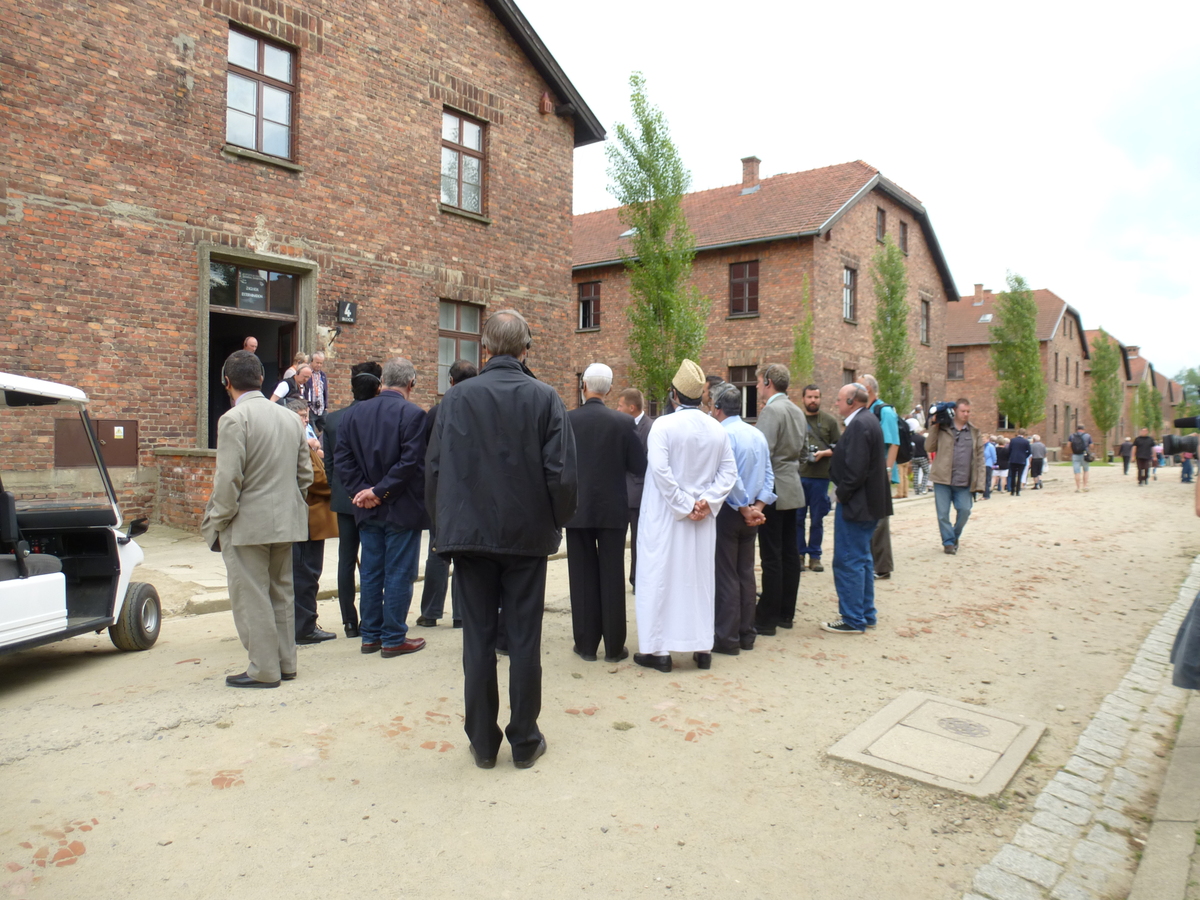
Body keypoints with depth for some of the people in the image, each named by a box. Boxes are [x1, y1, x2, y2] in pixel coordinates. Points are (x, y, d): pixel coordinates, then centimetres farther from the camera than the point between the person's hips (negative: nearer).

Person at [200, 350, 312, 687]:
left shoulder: (233, 419, -13)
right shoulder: (290, 418, 9)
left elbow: (228, 479, -17)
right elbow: (305, 473, 11)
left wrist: (217, 523, -7)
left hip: (247, 524, -7)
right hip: (286, 521, 7)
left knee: (251, 598, 3)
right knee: (281, 593, 16)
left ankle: (263, 669, 9)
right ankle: (285, 663, 24)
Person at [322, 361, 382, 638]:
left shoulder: (332, 419, 1)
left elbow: (327, 462, 4)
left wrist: (336, 490, 15)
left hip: (344, 499, 3)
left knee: (347, 560, 9)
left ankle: (350, 622, 13)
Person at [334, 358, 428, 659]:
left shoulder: (354, 413, 5)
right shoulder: (413, 414, -13)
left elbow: (342, 459, 1)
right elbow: (410, 462, -20)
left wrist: (363, 490, -4)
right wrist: (380, 492, -14)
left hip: (367, 510, 5)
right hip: (402, 509, -5)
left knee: (370, 572, 13)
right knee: (399, 574, 3)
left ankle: (370, 636, 22)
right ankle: (393, 639, 10)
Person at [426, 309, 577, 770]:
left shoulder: (456, 398, -5)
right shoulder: (546, 398, -6)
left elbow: (435, 469, -4)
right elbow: (562, 472, -9)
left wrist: (446, 525, 8)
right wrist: (555, 522, 6)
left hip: (470, 533, 1)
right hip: (528, 534, 0)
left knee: (478, 639, 10)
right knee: (525, 640, 9)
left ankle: (483, 741, 19)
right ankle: (525, 741, 19)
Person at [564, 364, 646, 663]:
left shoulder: (566, 421, -8)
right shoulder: (623, 422, -8)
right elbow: (640, 466, -5)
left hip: (577, 509, 0)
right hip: (612, 509, 0)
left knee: (583, 578, 10)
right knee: (612, 578, 8)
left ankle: (587, 644, 16)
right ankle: (614, 646, 13)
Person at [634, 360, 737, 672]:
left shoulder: (663, 424, -11)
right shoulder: (717, 429, 4)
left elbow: (660, 470, -19)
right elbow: (728, 472, 0)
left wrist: (684, 505, -13)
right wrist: (707, 501, -5)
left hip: (665, 517, -4)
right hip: (704, 518, 4)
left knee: (660, 577, 3)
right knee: (700, 579, 13)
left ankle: (658, 649, 8)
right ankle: (703, 648, 19)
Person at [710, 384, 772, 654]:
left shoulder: (722, 434, -16)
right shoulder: (758, 434, 8)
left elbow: (731, 478, -21)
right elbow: (768, 475, 4)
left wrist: (747, 510, -12)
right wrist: (758, 506, -3)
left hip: (728, 511, -7)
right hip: (750, 513, 7)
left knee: (725, 577, 1)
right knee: (746, 574, 14)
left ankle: (727, 639, 7)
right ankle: (746, 634, 22)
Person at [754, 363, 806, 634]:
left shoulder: (771, 410, -15)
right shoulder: (797, 411, 12)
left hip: (773, 491, -9)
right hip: (792, 489, 9)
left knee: (771, 557, -4)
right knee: (789, 553, 12)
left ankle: (767, 619, 2)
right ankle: (786, 613, 21)